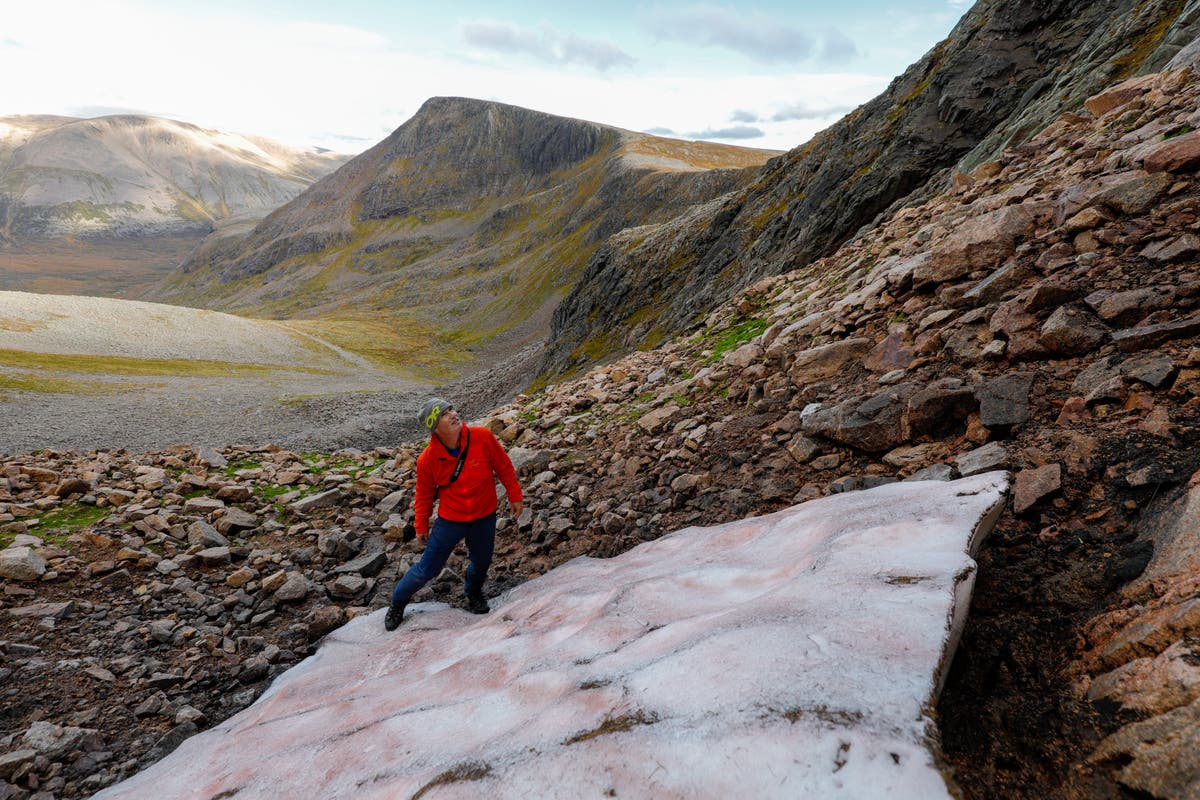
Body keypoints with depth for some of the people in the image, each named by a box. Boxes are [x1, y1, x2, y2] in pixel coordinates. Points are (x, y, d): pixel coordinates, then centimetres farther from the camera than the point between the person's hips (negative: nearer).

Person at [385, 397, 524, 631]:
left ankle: (473, 593, 53)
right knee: (427, 569, 6)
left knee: (481, 563, 20)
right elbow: (424, 494, -2)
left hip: (485, 518, 2)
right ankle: (398, 601, 35)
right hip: (449, 521, -2)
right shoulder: (427, 460, -20)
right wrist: (421, 526, 8)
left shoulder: (483, 438, -20)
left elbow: (503, 466, -5)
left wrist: (514, 496, 4)